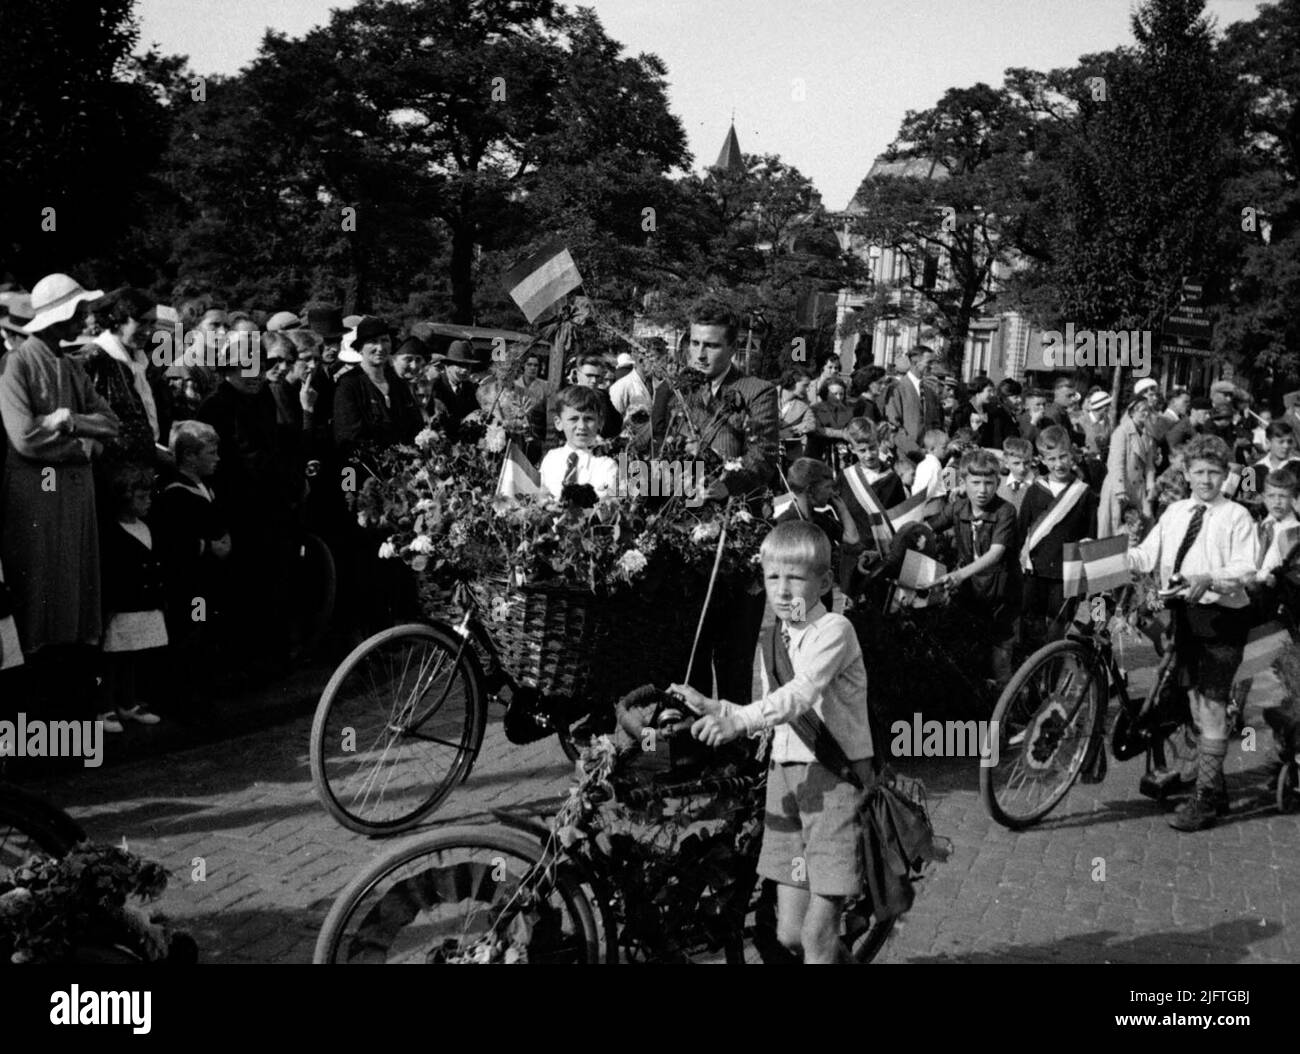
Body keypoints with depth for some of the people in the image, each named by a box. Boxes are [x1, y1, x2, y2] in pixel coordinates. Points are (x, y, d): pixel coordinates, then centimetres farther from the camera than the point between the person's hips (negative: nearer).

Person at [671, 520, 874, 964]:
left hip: (836, 776, -6)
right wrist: (714, 707, -7)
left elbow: (800, 694, -27)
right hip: (785, 773, 7)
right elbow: (766, 713, 9)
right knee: (789, 934, 9)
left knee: (817, 933, -5)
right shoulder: (769, 641, 12)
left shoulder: (833, 630, -11)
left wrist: (738, 719, -39)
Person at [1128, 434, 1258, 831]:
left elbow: (1246, 569, -13)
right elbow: (1147, 555, 5)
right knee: (1196, 704, 14)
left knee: (1212, 706, -7)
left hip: (1221, 616, -6)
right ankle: (1213, 788, 27)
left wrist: (1209, 579, -31)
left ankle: (1206, 799, -2)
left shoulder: (1236, 516, -4)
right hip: (1185, 614, 6)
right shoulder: (1175, 513, 12)